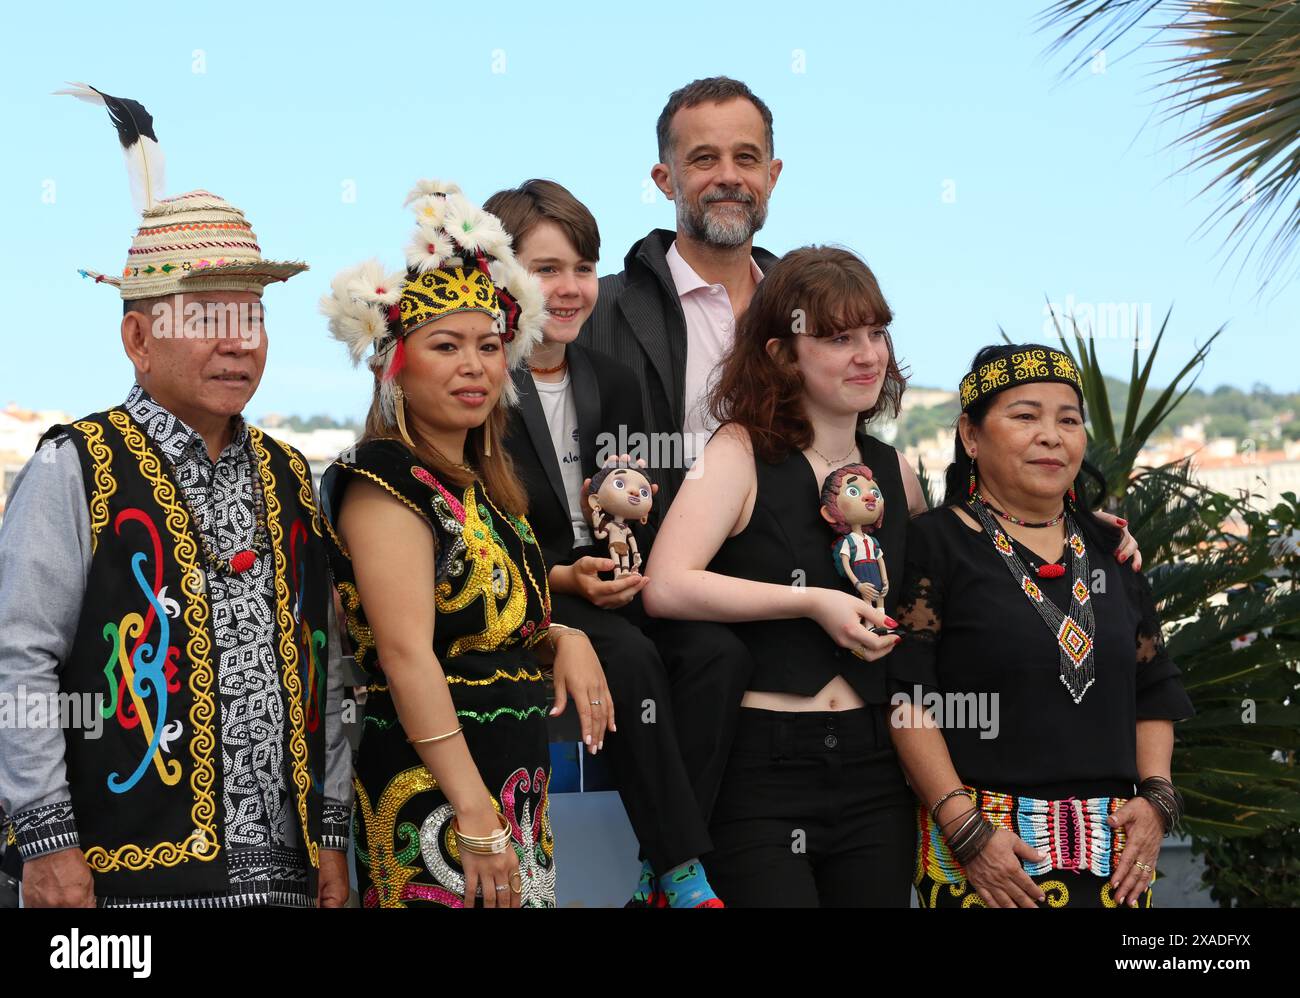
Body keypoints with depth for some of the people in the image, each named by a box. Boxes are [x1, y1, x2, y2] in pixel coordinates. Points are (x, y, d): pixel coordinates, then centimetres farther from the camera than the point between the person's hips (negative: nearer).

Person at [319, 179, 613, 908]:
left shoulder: (486, 486, 15)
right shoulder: (388, 481, -10)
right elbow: (408, 655, -18)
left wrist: (562, 638, 5)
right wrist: (475, 820, -22)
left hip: (516, 790, 9)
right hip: (432, 796, -8)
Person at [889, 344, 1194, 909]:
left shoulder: (1110, 552, 15)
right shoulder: (935, 545, -3)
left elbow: (1154, 692, 18)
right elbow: (906, 698, -9)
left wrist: (1156, 798, 2)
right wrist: (964, 830, -15)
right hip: (985, 843, -5)